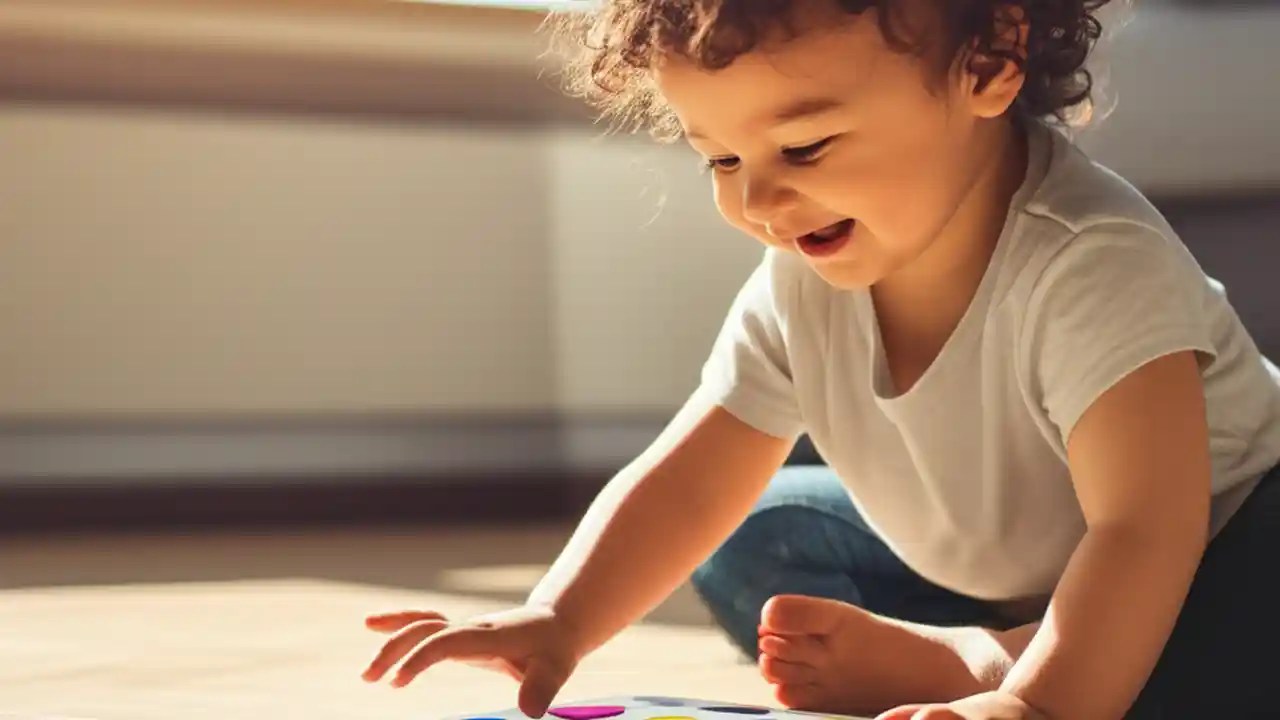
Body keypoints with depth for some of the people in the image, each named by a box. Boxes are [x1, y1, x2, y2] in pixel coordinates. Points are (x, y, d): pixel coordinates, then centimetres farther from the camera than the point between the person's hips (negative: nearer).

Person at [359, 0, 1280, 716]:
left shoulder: (1094, 268, -36)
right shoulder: (799, 292, -15)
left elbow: (1143, 532, -44)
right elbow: (689, 484, -10)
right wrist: (558, 621, -26)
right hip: (988, 586, 7)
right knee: (755, 542, 1)